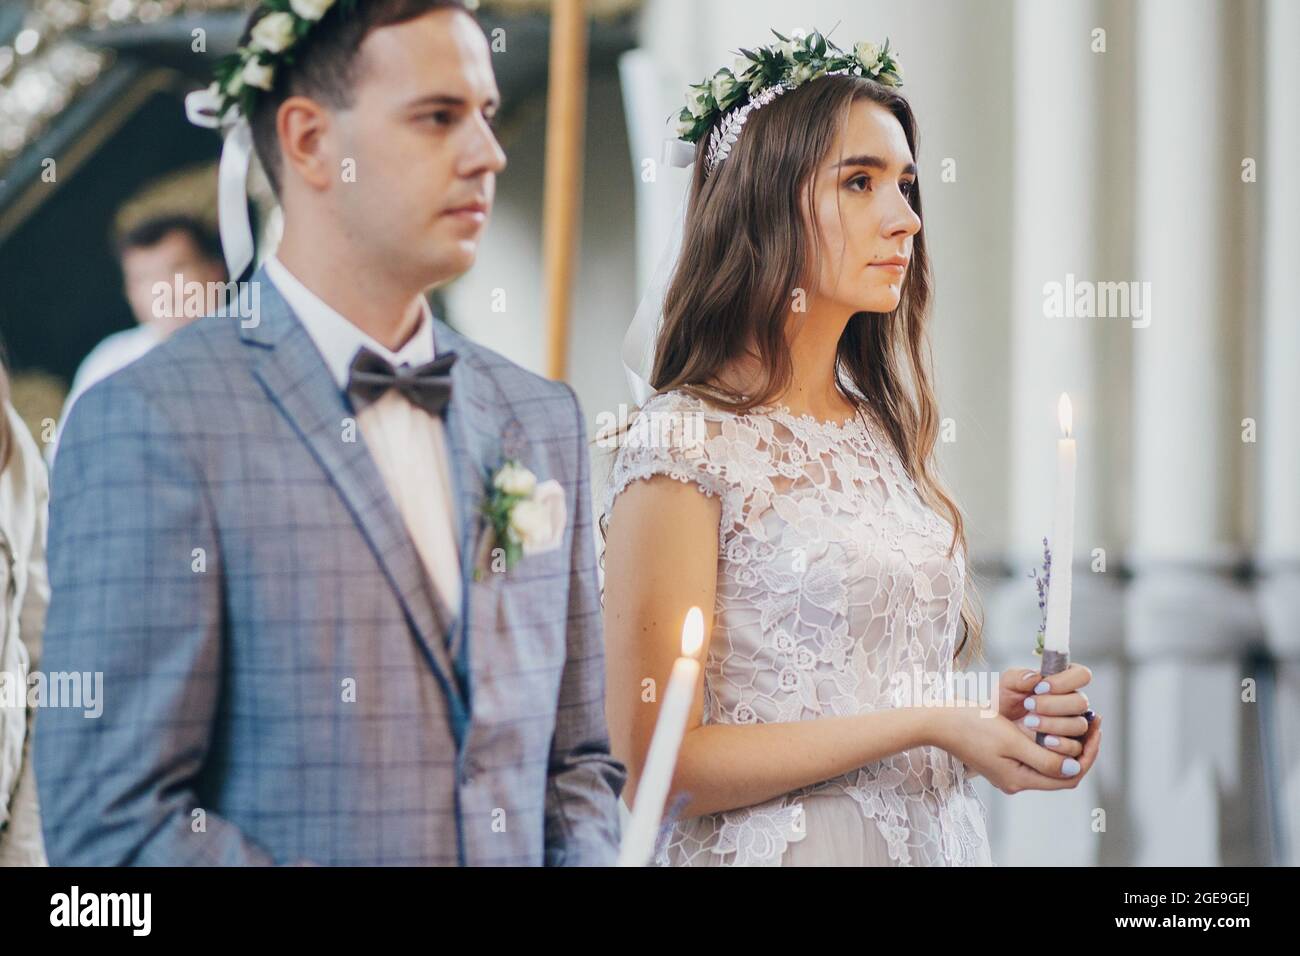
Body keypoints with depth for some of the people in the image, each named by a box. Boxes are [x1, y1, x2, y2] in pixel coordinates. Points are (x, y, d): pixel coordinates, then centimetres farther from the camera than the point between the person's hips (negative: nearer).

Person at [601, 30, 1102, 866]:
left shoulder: (880, 433, 8)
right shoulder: (687, 444, -14)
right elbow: (658, 765, -19)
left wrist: (991, 712, -4)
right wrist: (926, 725, -19)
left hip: (940, 836, 7)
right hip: (780, 846, -7)